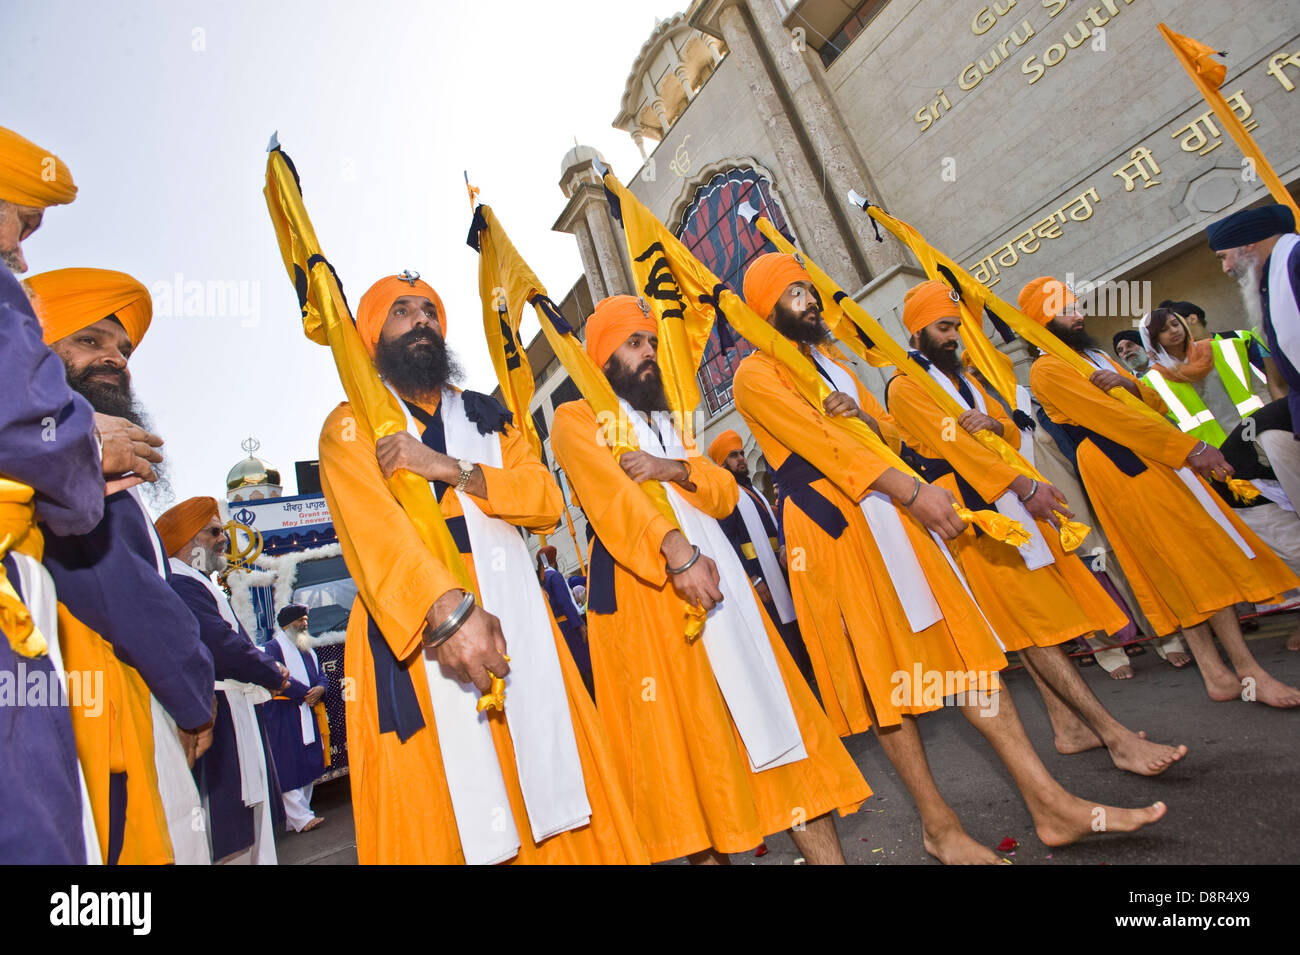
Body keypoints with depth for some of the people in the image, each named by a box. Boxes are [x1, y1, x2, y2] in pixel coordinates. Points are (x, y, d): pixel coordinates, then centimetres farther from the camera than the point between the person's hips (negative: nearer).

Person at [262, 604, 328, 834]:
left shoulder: (308, 650, 20)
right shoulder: (274, 647, -5)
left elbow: (322, 676, 16)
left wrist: (320, 689, -7)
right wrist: (307, 693, -16)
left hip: (308, 717, 8)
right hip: (284, 719, -8)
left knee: (309, 767, 8)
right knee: (289, 769, -7)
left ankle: (301, 815, 16)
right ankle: (300, 818, -3)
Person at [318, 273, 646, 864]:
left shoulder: (486, 417, 20)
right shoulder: (352, 426, 8)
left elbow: (547, 499, 4)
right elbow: (372, 524, -12)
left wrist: (451, 469, -11)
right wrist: (448, 610, -29)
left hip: (513, 618, 3)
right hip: (414, 630, -3)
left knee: (550, 772, 2)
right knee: (440, 808, 0)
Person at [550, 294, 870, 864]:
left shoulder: (666, 423, 26)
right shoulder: (575, 418, 6)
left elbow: (725, 491, 14)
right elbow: (608, 488, -14)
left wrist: (672, 468, -7)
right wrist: (676, 551, -29)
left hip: (715, 573, 6)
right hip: (643, 583, -6)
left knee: (770, 705, 4)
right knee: (683, 734, -1)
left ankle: (826, 854, 13)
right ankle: (708, 851, 14)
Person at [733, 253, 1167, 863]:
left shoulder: (831, 364, 23)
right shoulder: (756, 374, -3)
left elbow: (892, 435, 18)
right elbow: (822, 443, -16)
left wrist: (866, 416, -6)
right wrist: (911, 489, -22)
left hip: (886, 512, 8)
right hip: (829, 524, -7)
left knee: (961, 645, 5)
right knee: (883, 672, -1)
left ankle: (1050, 803, 14)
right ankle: (939, 825, 14)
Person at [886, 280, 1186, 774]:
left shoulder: (963, 378, 23)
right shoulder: (904, 386, -5)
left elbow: (1013, 435, 18)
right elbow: (951, 443, -16)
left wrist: (993, 422, -7)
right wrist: (1026, 485, -21)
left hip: (1007, 499, 8)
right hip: (969, 505, -8)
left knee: (1034, 616, 8)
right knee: (1032, 618, -9)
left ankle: (1069, 727, 15)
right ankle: (1117, 736, -8)